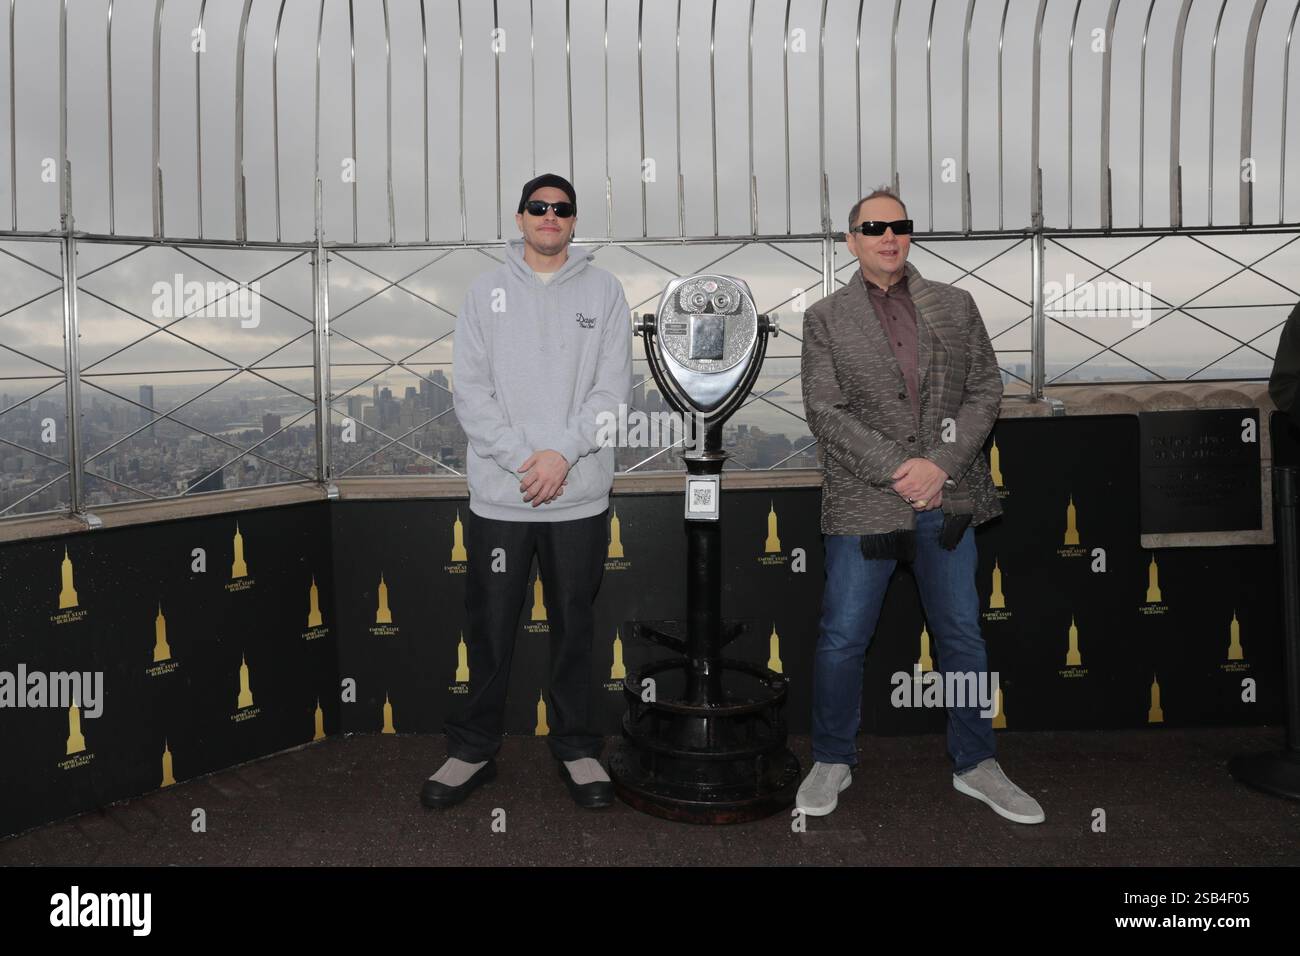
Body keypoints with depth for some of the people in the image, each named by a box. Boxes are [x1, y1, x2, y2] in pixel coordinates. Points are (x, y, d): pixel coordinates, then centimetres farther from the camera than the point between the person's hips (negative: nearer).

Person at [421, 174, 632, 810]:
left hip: (579, 494, 0)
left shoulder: (603, 291, 6)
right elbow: (469, 389, -1)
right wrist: (521, 458, -12)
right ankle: (474, 747, 22)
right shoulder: (486, 291, 7)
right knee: (490, 625, 7)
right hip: (498, 494, 0)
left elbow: (612, 388, -1)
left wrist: (562, 453, -13)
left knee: (574, 624, 10)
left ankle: (576, 746, 24)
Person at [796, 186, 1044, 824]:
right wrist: (894, 470, -14)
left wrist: (940, 464, -10)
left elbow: (986, 390, 4)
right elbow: (825, 410, -5)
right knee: (841, 641, 3)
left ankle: (975, 765, 27)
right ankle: (832, 763, 22)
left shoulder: (955, 306, 10)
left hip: (947, 500, 2)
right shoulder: (826, 318, 4)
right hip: (864, 503, -2)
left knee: (962, 637, 11)